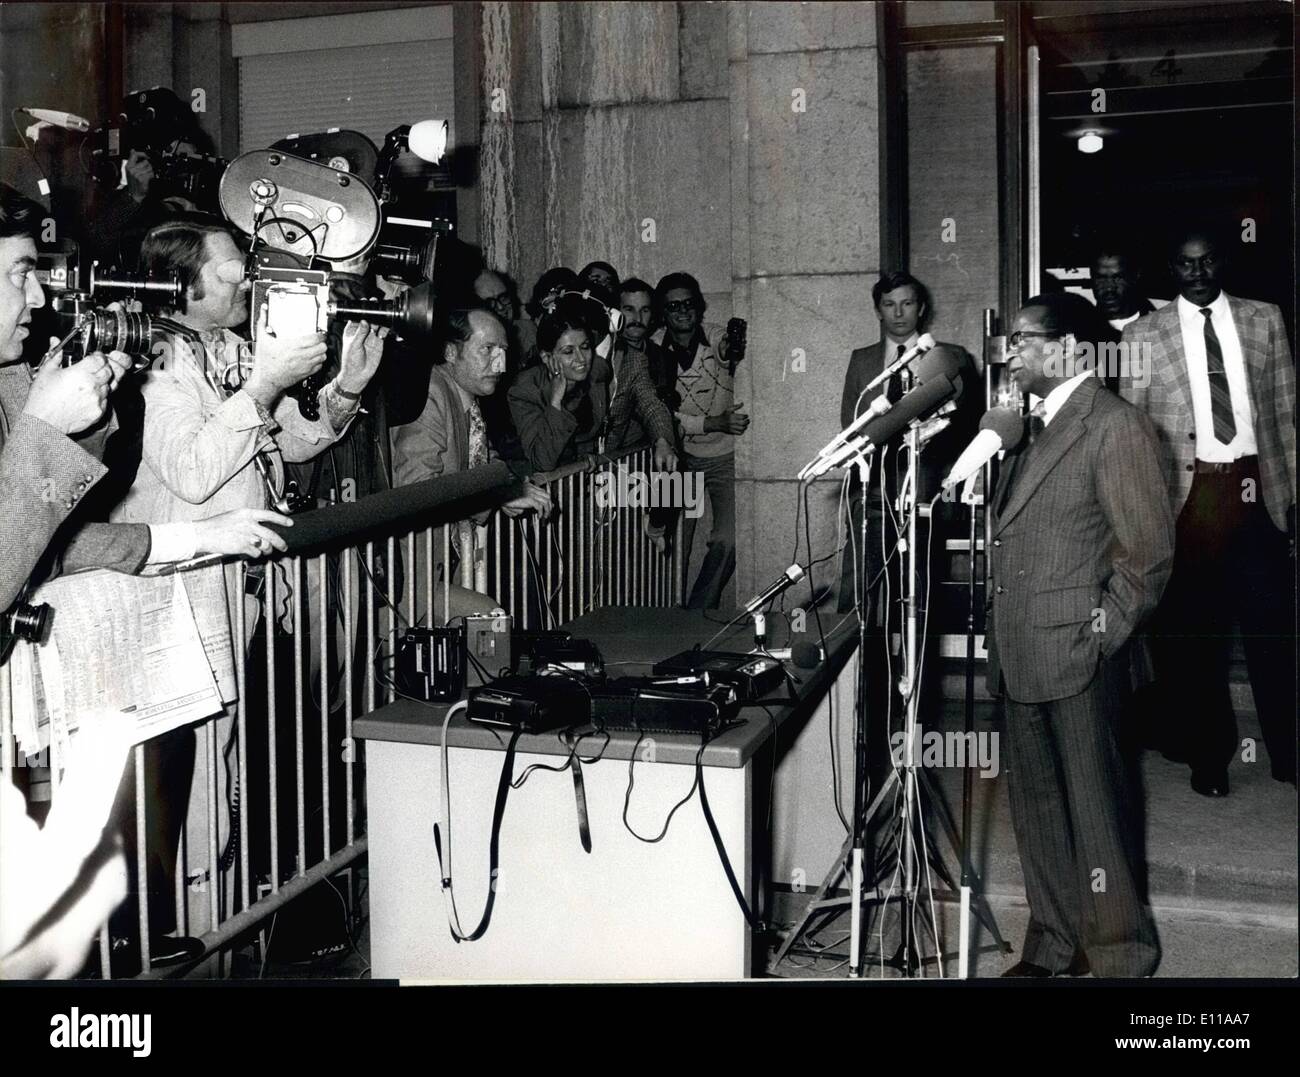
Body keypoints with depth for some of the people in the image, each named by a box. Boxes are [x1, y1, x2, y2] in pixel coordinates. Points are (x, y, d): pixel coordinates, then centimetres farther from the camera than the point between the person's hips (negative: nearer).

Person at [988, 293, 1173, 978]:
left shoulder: (1115, 425, -10)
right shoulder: (1033, 427, 16)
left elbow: (1149, 550, -11)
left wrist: (1104, 633, -12)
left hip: (1076, 658, -8)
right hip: (1020, 657, 8)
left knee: (1095, 810, 2)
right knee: (1035, 806, 15)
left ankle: (1120, 955, 17)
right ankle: (1054, 946, 29)